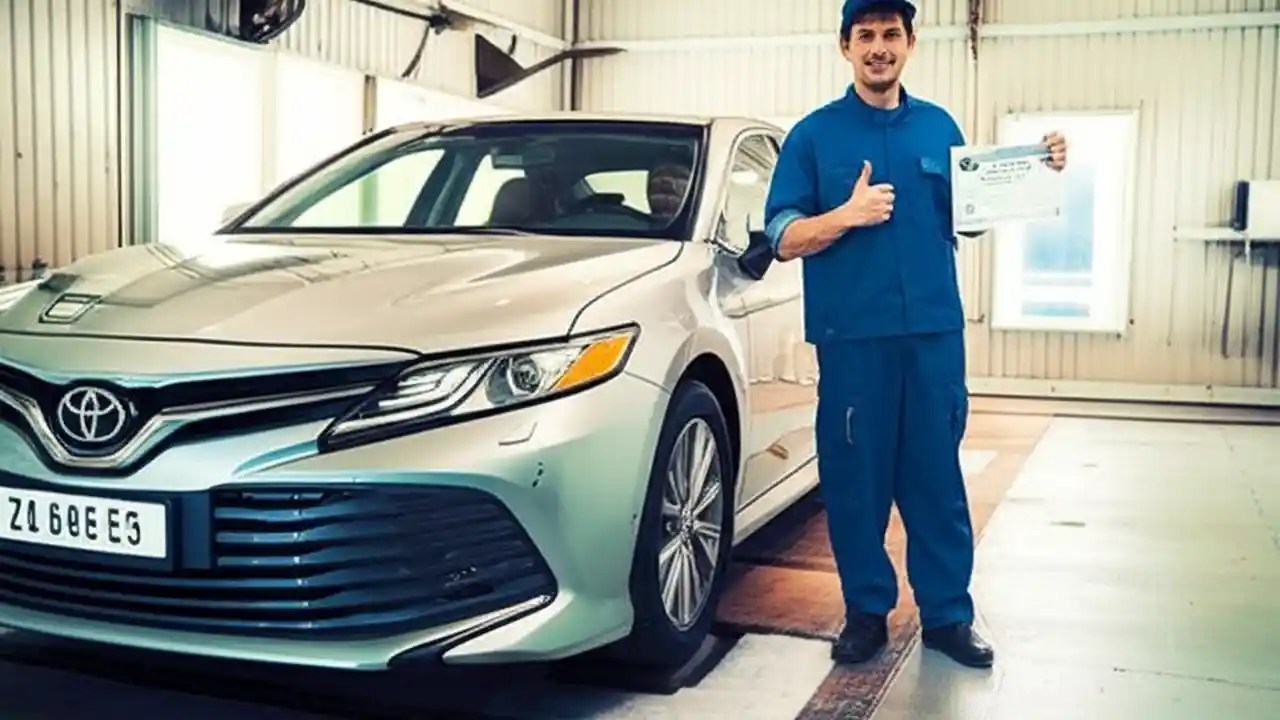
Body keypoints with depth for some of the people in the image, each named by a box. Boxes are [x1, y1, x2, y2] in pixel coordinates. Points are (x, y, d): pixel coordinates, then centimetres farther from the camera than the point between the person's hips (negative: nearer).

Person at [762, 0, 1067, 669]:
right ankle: (866, 611, 16)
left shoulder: (940, 127, 13)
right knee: (855, 479, 2)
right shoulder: (814, 134, 5)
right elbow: (782, 238, 0)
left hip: (935, 330, 2)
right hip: (852, 336, -2)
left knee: (937, 475, 6)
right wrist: (847, 215, -16)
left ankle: (948, 614, 16)